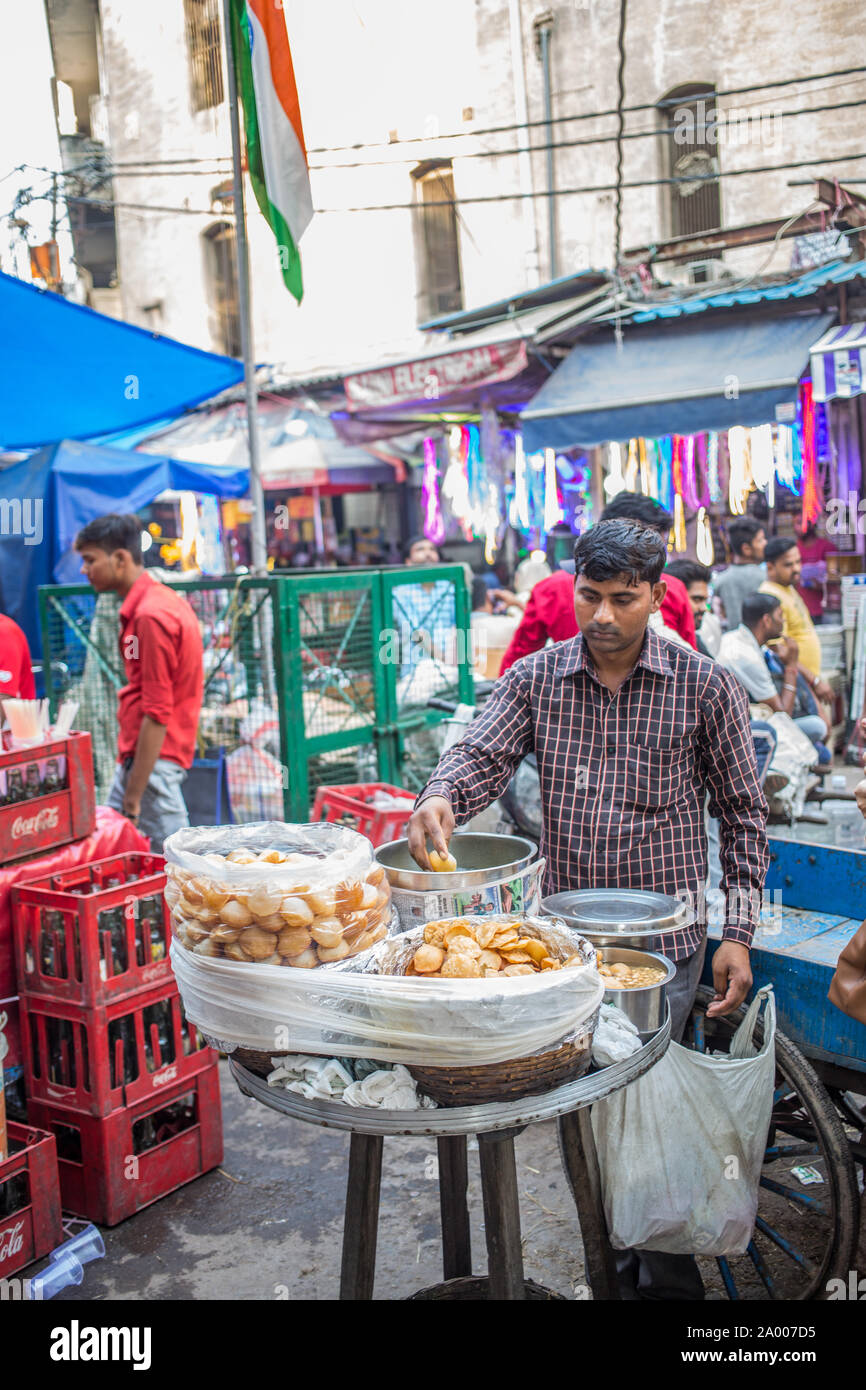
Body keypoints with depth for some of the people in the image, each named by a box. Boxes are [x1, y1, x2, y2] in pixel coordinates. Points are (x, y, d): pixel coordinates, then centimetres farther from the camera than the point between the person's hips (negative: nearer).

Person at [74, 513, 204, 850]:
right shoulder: (164, 601, 13)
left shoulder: (150, 616, -18)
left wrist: (133, 796, -19)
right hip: (137, 752, 10)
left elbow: (157, 715, -21)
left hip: (153, 759, -10)